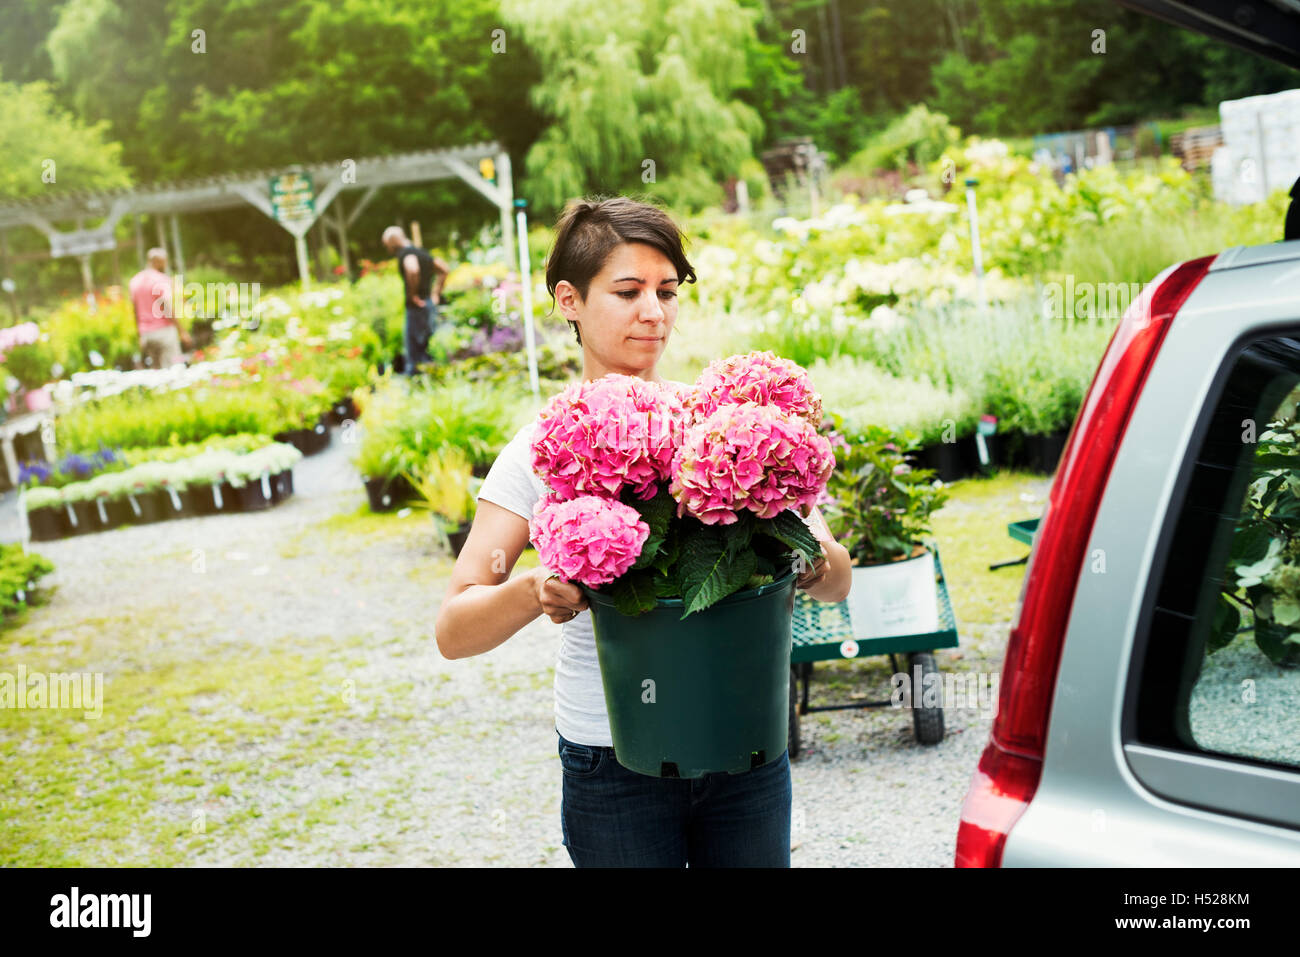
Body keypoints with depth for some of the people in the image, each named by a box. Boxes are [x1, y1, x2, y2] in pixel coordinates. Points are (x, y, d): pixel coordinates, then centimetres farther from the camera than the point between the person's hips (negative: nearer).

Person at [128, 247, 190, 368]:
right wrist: (181, 331, -12)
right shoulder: (162, 280, -10)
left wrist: (140, 336, 18)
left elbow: (135, 311, 13)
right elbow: (168, 309, -16)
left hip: (145, 333, 6)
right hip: (164, 330, -6)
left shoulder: (134, 281, 11)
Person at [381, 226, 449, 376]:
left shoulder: (406, 253, -12)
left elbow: (413, 270, -35)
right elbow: (444, 270, 24)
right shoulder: (420, 252, 16)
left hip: (417, 306, -9)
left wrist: (412, 294, -22)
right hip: (430, 305, 9)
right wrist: (435, 294, 19)